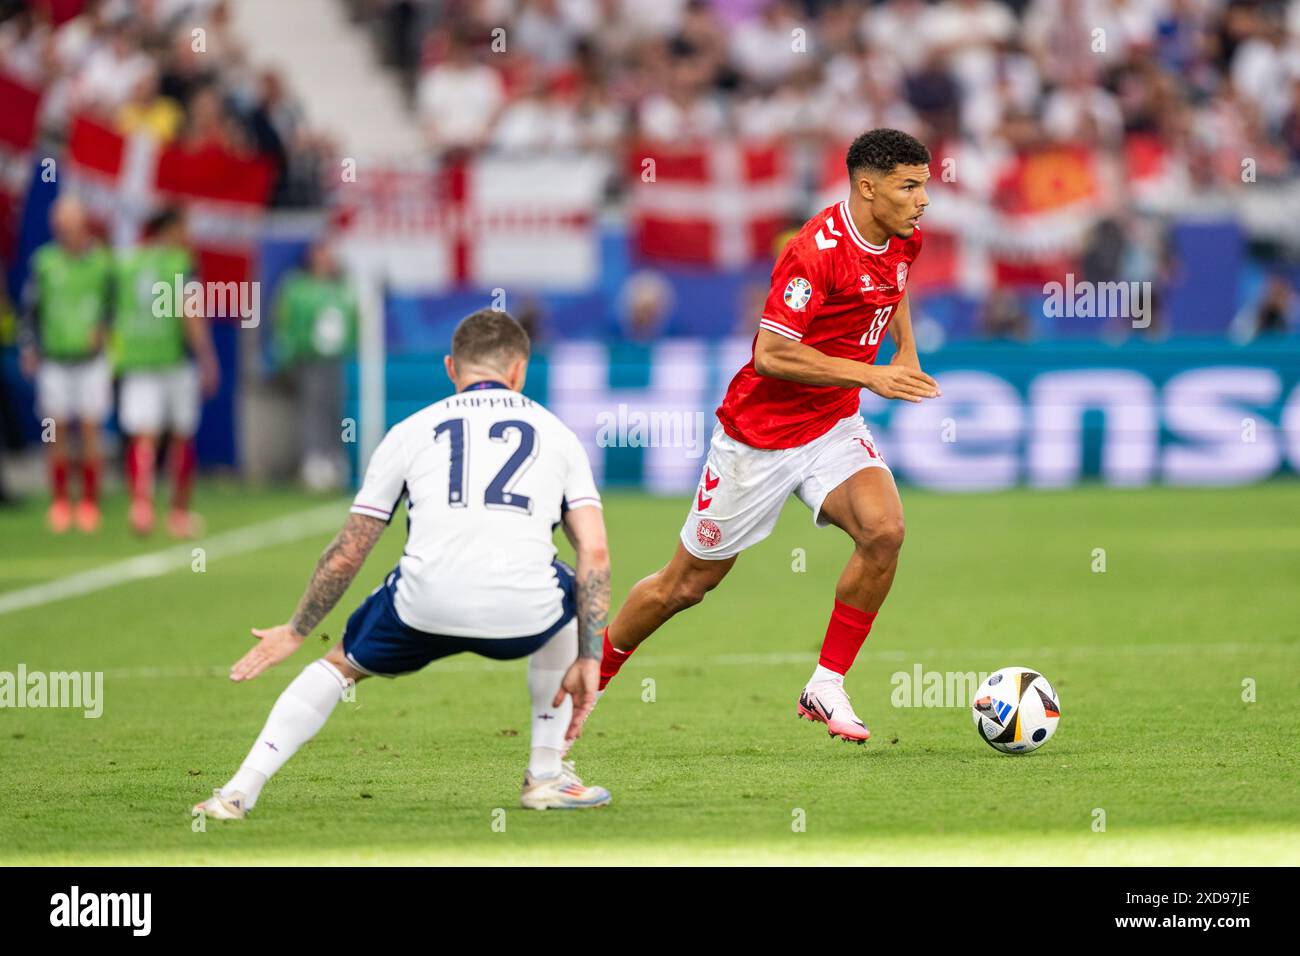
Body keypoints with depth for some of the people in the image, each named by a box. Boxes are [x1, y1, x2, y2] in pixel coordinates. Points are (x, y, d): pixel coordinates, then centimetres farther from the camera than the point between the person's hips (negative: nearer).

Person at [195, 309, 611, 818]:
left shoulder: (411, 432, 22)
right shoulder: (555, 432, 23)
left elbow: (348, 551, 23)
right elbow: (595, 553, 13)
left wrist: (295, 631, 36)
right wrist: (588, 661, 16)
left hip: (426, 604, 0)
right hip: (523, 613, 0)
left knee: (339, 664, 30)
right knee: (572, 598, 37)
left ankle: (242, 789, 17)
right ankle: (547, 776, 30)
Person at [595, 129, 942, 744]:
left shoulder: (903, 239, 0)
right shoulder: (817, 250, -26)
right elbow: (772, 354, -30)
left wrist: (905, 349, 10)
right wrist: (869, 375, -30)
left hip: (834, 427, 6)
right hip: (761, 433, -6)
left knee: (883, 530, -24)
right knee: (687, 583, 6)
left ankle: (827, 686, -10)